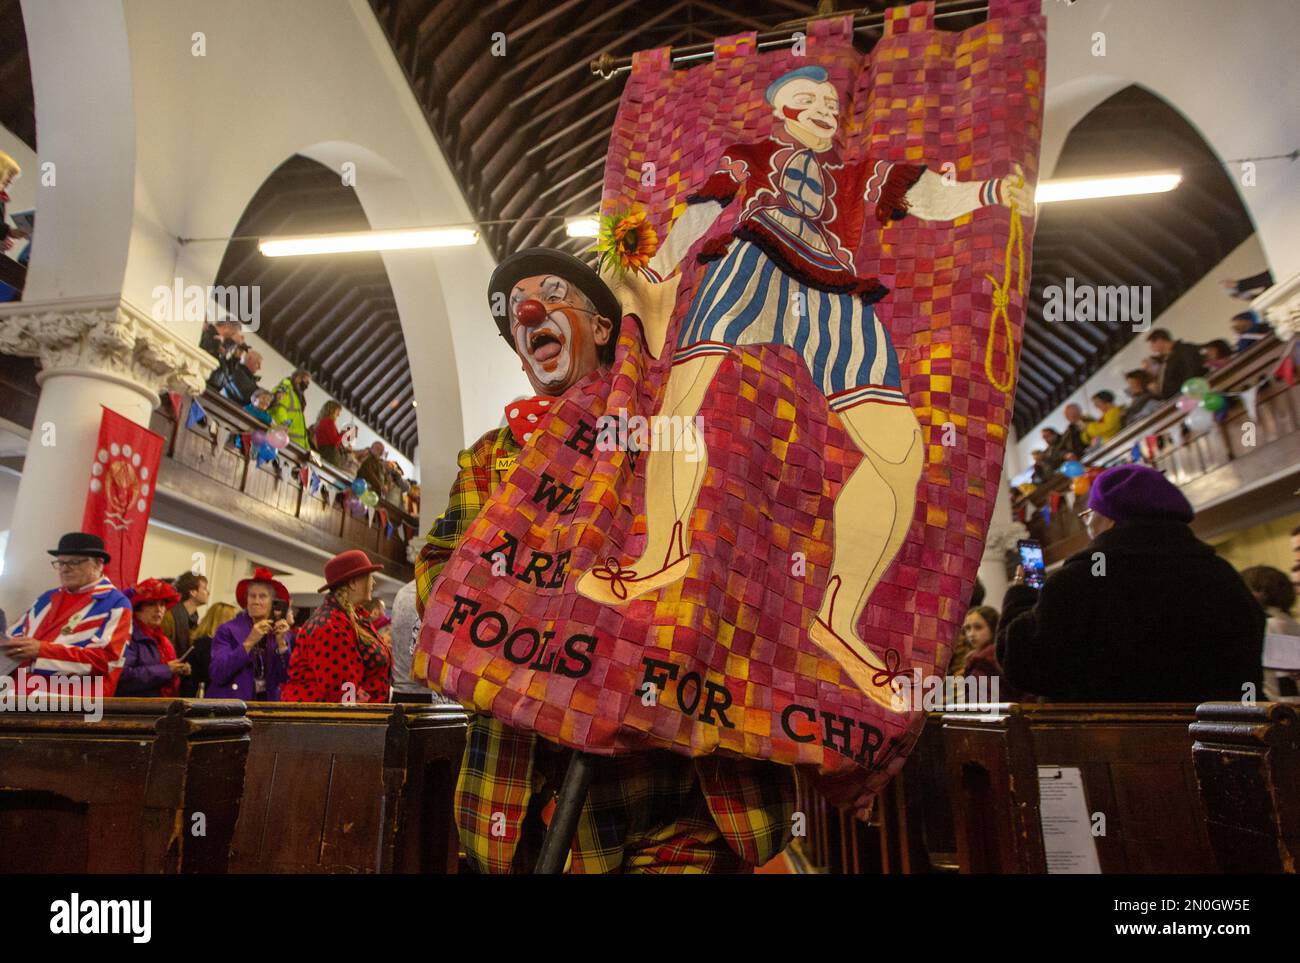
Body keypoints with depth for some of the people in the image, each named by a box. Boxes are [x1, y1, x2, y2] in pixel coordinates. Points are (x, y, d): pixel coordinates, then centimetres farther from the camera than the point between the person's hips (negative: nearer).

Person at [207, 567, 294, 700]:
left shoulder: (284, 634, 4)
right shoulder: (228, 630, -3)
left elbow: (286, 677, -3)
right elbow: (216, 674, -14)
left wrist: (281, 642, -13)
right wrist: (249, 642, -20)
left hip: (268, 703, 2)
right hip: (231, 704, -2)